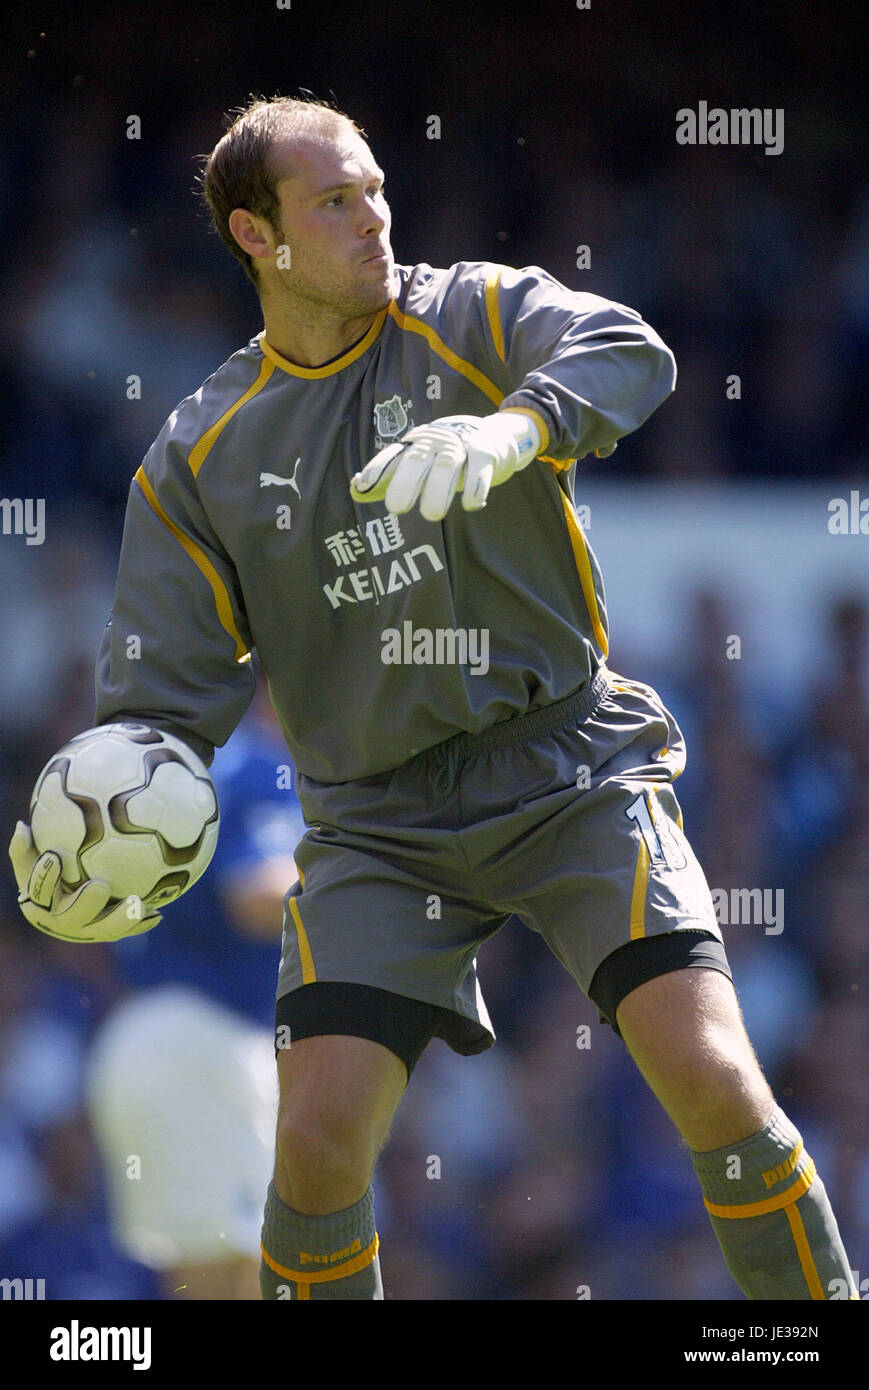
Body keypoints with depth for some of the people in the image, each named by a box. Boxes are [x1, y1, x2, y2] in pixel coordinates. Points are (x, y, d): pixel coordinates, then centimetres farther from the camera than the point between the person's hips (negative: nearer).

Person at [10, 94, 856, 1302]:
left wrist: (506, 430, -44)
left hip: (572, 769, -2)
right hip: (377, 822, 2)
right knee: (317, 1143, -12)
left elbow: (628, 355, -23)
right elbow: (168, 691, 3)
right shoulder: (202, 458, 4)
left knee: (711, 1079, -19)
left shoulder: (474, 316, -2)